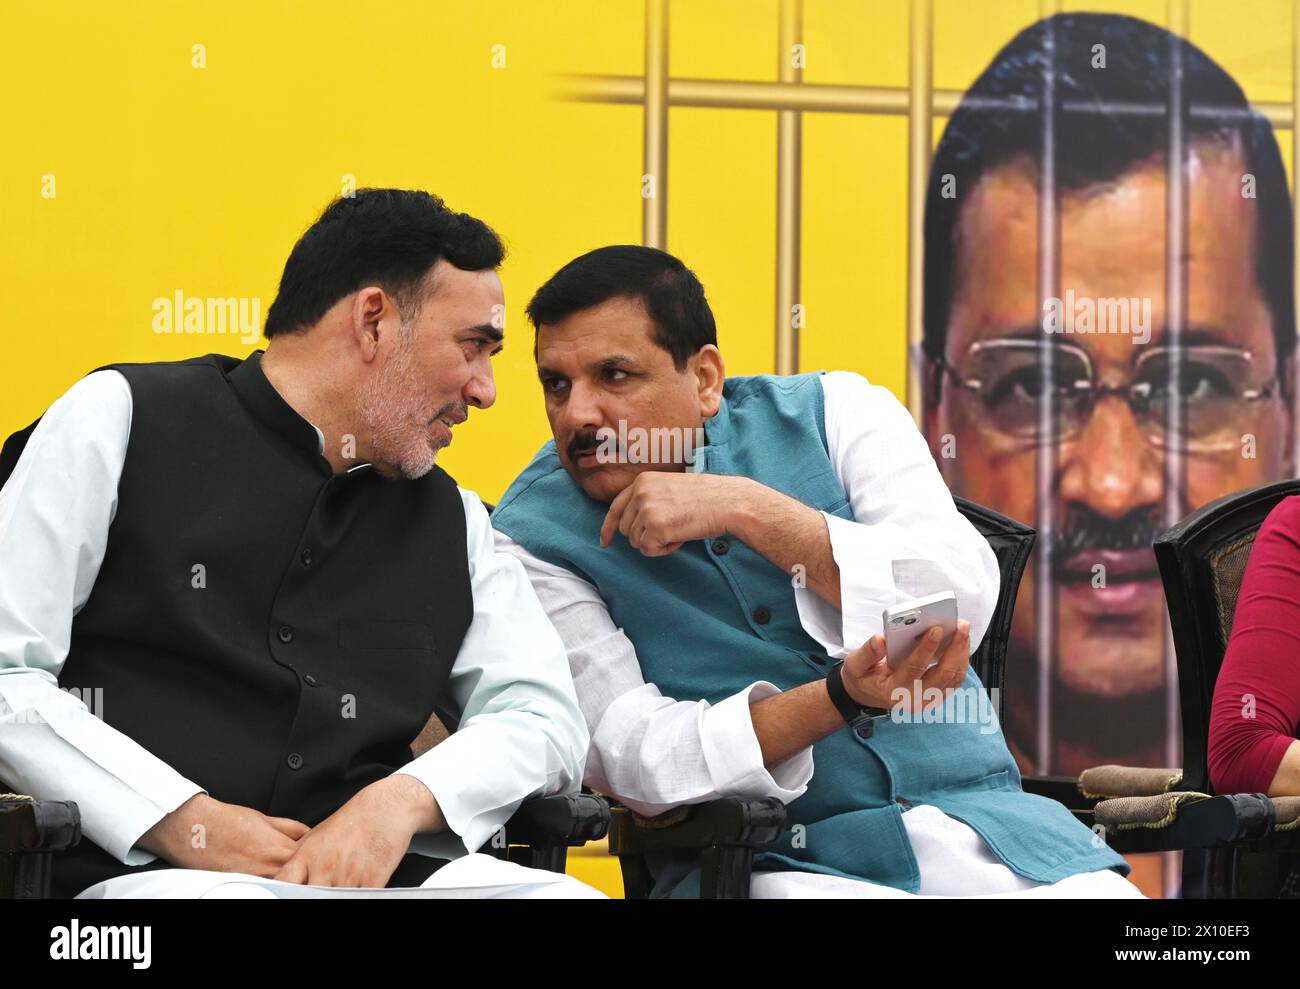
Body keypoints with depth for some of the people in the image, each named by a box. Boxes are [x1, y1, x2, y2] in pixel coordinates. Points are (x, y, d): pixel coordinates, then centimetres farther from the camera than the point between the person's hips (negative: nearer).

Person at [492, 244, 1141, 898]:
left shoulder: (833, 410, 5)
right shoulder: (533, 541, 0)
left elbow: (966, 600, -8)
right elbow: (627, 757, -11)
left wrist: (748, 509, -15)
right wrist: (844, 694, -24)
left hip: (977, 819, 3)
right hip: (769, 862, -2)